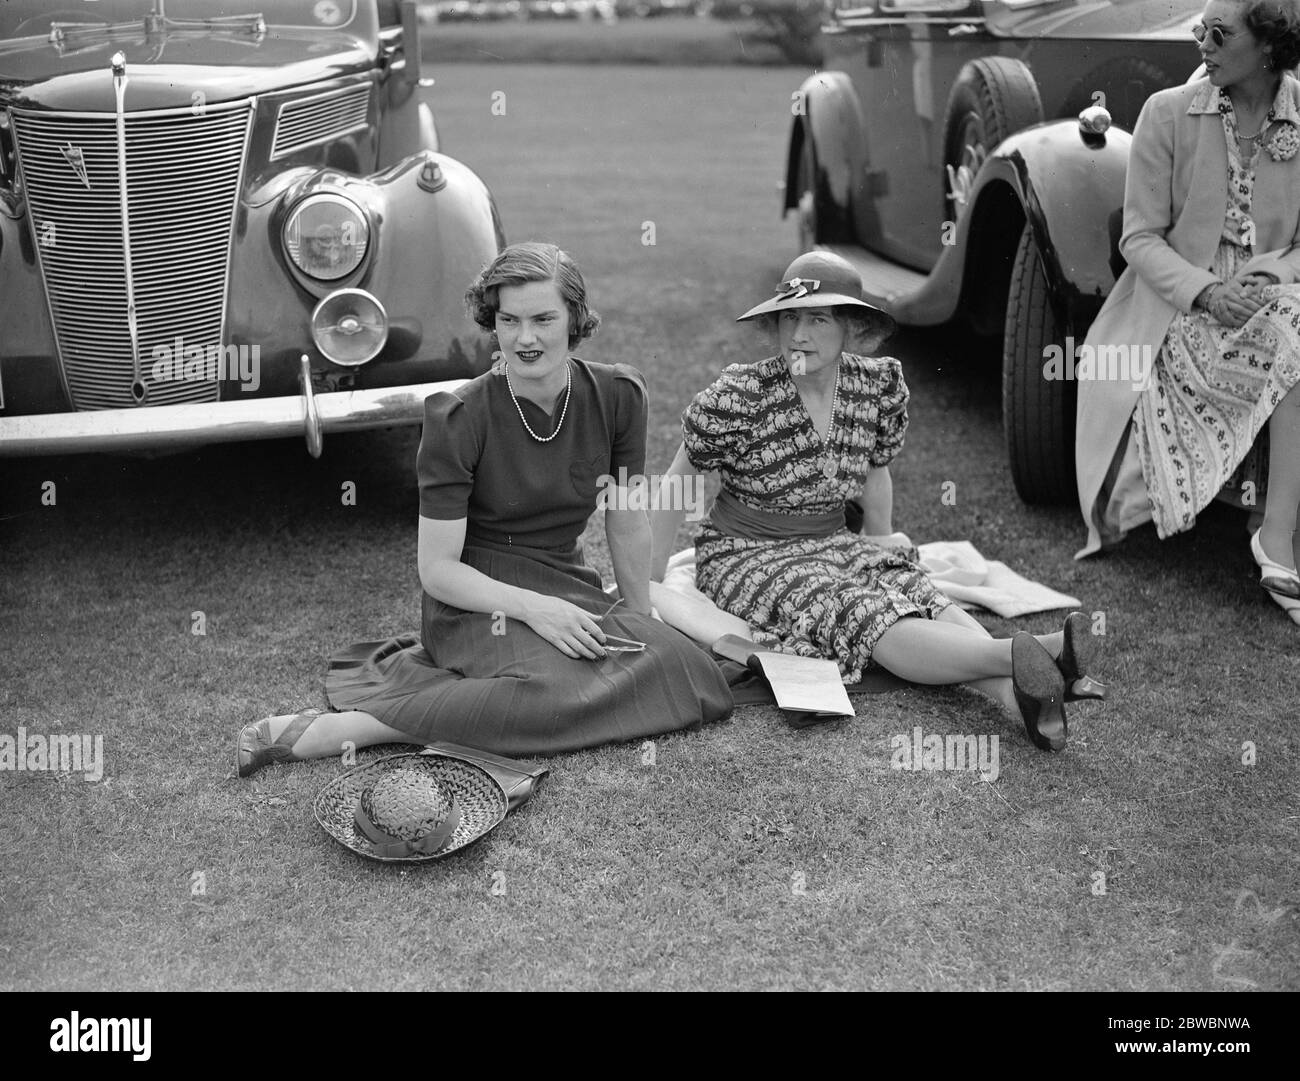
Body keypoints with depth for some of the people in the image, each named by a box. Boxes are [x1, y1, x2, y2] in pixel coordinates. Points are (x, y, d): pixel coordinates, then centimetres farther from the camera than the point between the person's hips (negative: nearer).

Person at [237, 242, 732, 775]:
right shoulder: (457, 419, -13)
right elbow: (437, 569, -12)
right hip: (477, 598, -6)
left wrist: (643, 623, 13)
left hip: (567, 587, 6)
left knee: (688, 668, -21)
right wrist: (531, 607, -25)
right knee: (559, 689, -36)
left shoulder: (618, 396, -2)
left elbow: (628, 524, 9)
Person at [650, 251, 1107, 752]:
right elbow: (678, 484, -5)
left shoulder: (880, 385, -3)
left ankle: (1017, 693, -52)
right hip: (746, 556, -5)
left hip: (832, 543, 5)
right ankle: (1017, 655, -56)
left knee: (918, 592, -27)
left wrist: (881, 553, 24)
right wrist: (650, 580, -2)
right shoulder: (739, 397, -17)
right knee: (860, 615, -33)